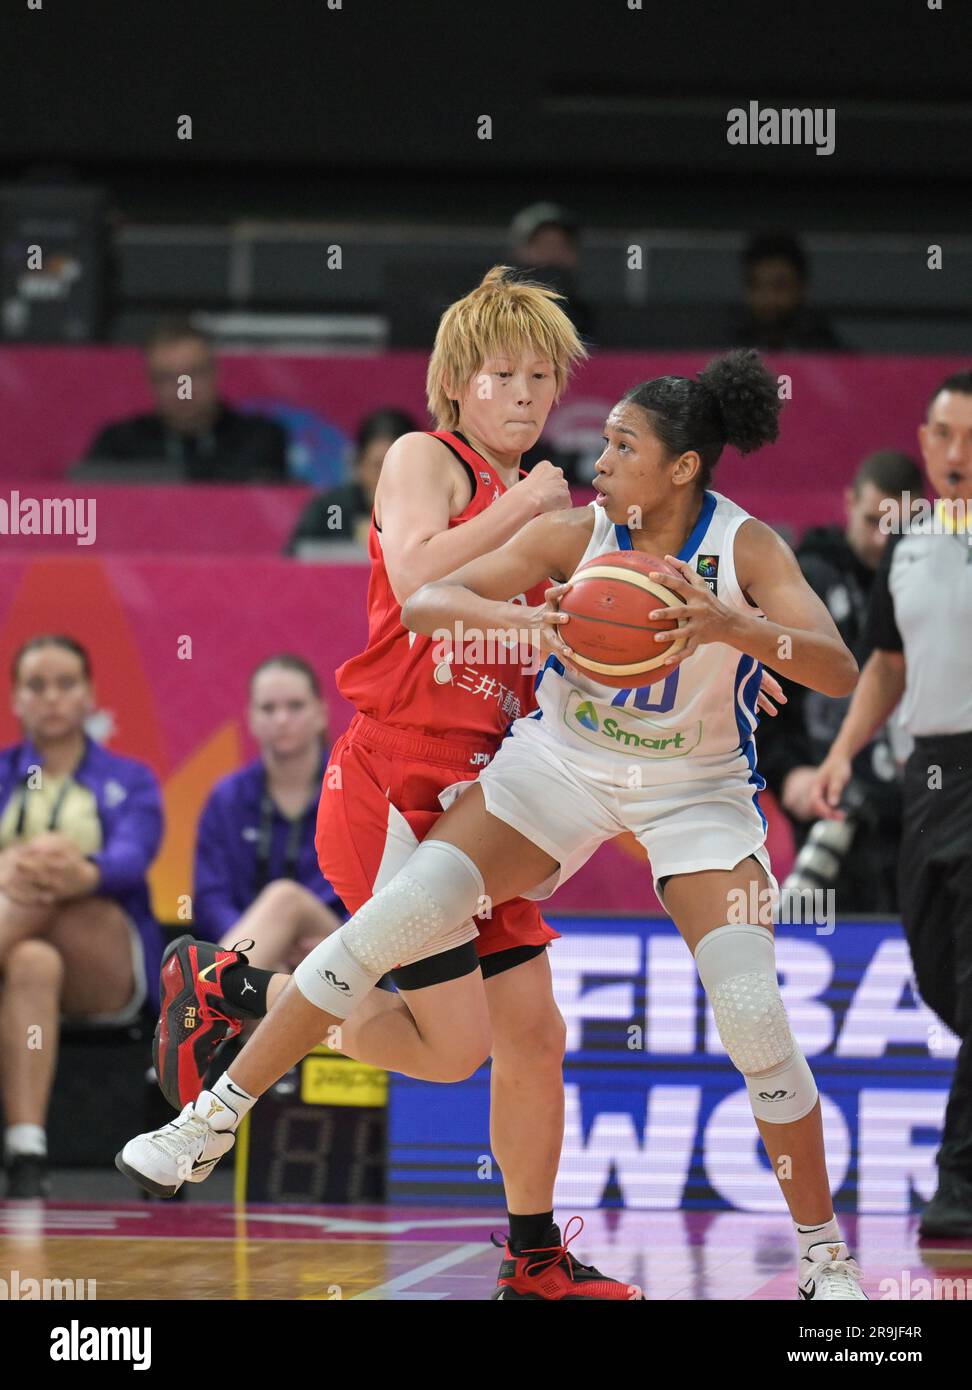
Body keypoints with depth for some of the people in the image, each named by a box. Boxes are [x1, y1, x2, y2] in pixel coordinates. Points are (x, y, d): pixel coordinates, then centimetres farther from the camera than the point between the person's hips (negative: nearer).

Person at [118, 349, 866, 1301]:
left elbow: (838, 672, -28)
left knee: (754, 1021, -15)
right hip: (560, 764, 1)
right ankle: (213, 1120, -1)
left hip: (696, 792, -1)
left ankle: (823, 1258, 3)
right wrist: (529, 617, -41)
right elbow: (424, 603, -21)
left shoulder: (746, 550, -17)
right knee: (390, 920, -13)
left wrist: (726, 626, -45)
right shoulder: (573, 535, -14)